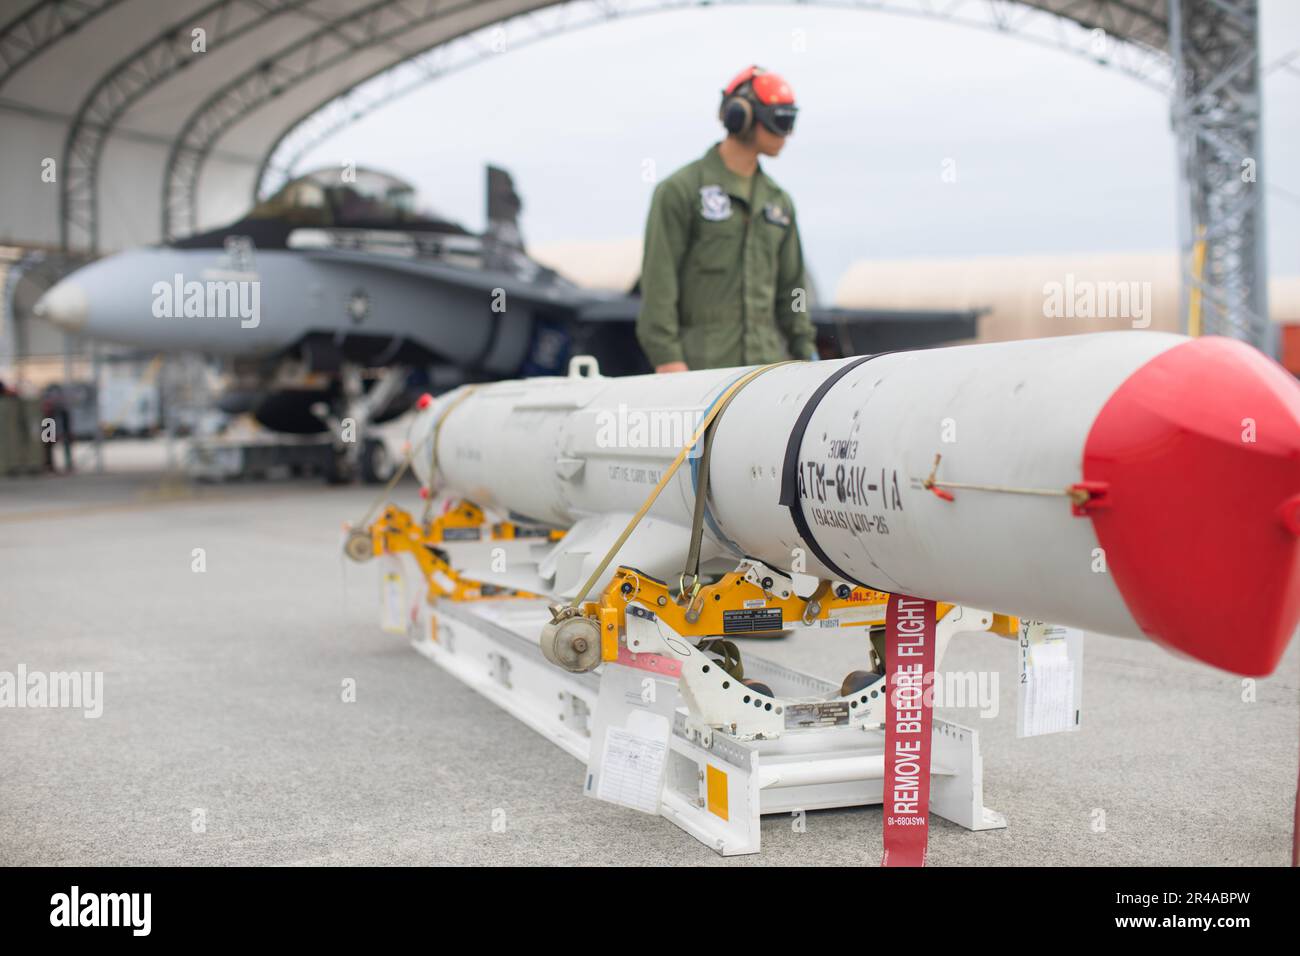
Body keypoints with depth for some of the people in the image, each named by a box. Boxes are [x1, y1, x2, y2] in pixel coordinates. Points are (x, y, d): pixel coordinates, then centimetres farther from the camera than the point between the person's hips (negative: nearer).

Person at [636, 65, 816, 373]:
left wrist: (805, 354, 15)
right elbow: (659, 279, -8)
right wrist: (667, 358, -15)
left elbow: (791, 286, 20)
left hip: (769, 362, 6)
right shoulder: (679, 191, -3)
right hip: (703, 364, -6)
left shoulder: (779, 201, 17)